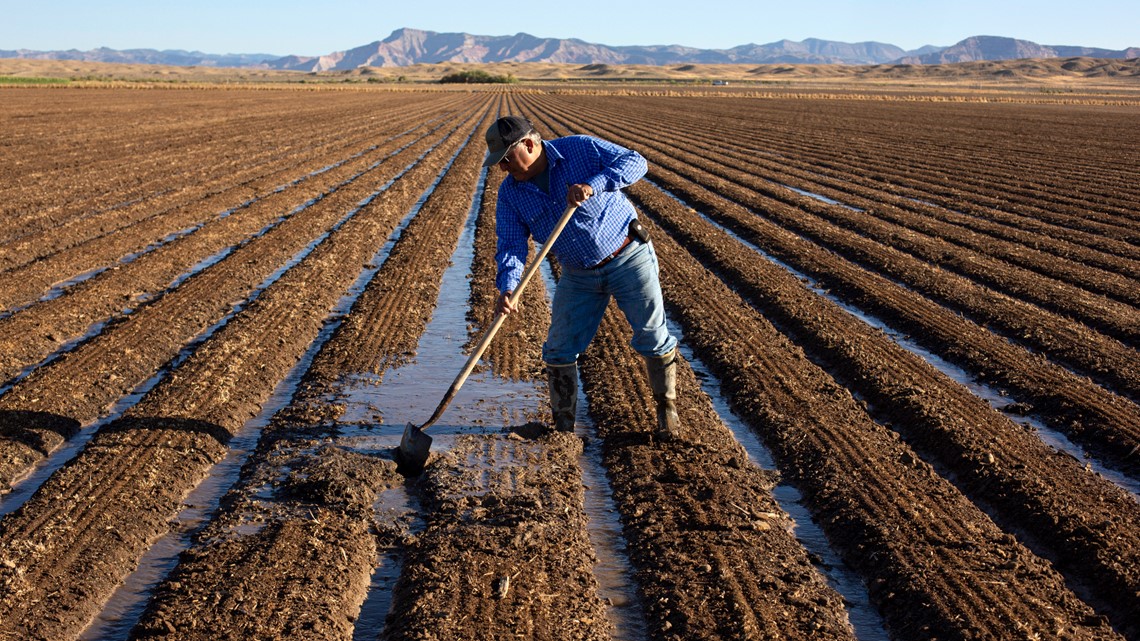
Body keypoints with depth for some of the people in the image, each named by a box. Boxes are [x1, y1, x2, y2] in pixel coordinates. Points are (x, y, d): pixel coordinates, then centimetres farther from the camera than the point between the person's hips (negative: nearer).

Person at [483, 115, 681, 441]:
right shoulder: (510, 194, -6)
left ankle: (666, 409, 22)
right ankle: (563, 429, 17)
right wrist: (506, 289, -32)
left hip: (629, 258, -4)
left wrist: (594, 184, -34)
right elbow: (511, 245, -13)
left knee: (653, 338, 0)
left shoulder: (581, 149, -14)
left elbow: (634, 162, -19)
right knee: (559, 351, 1)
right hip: (579, 276, 4)